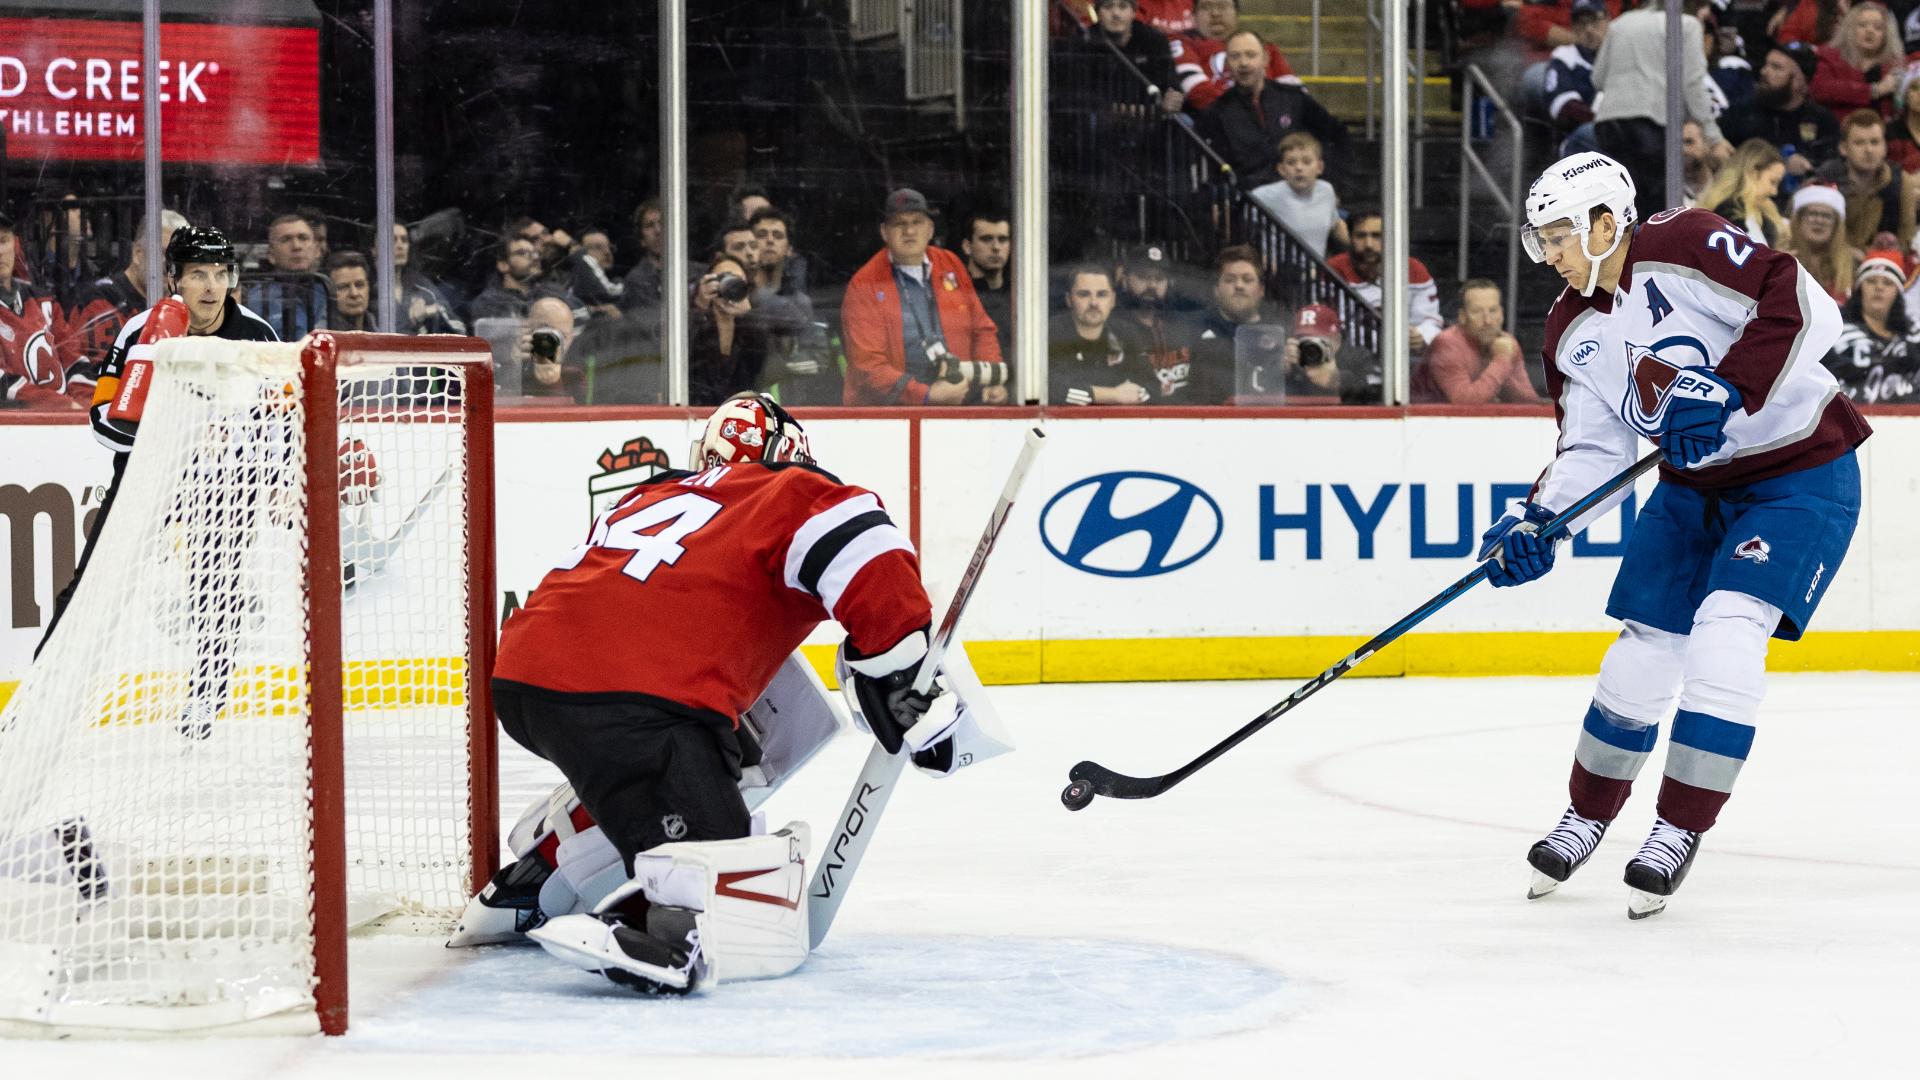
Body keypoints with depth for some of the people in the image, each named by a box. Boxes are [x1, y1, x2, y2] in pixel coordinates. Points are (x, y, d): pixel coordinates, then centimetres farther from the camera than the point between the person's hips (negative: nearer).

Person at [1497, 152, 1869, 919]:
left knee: (1724, 638, -20)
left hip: (1801, 474, -7)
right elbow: (1594, 451, 2)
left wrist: (1725, 389, -36)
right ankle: (1587, 818, 25)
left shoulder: (1688, 249, -21)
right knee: (1642, 653, 5)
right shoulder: (1574, 333, 1)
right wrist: (1536, 522, -14)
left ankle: (1679, 831, -10)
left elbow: (1805, 310, -29)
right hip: (1694, 487, 7)